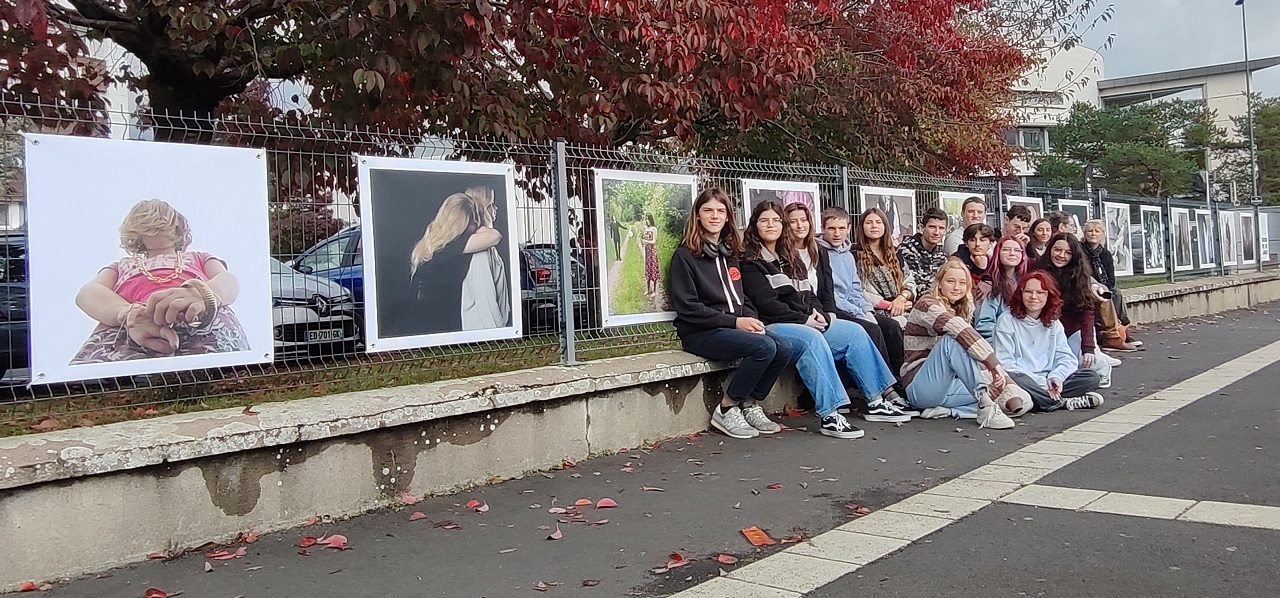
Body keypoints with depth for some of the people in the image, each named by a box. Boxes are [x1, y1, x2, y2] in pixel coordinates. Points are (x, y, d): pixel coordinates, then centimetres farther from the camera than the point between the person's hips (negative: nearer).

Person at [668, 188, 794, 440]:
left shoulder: (729, 254, 18)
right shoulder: (685, 256, -4)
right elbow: (687, 308, -12)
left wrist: (752, 319, -1)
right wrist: (734, 322, -16)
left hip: (734, 328, 7)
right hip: (699, 333, -7)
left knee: (784, 348, -18)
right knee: (764, 347, -28)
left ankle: (750, 405, -1)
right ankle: (726, 410, -12)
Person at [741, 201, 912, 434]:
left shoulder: (789, 257, 22)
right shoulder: (750, 261, -3)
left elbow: (806, 295, 21)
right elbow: (764, 303, -14)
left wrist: (817, 313, -1)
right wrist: (804, 319, -14)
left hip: (806, 322, 8)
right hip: (772, 326, -8)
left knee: (854, 332, -4)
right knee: (812, 339, -36)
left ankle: (876, 401, -3)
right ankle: (830, 415, -41)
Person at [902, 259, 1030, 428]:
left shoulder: (961, 309, 15)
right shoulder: (928, 304, -10)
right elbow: (962, 332, -28)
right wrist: (994, 364, -36)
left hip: (947, 385, 8)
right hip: (920, 387, -8)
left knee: (1022, 401, -6)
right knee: (951, 339, -33)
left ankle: (947, 410, -19)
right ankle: (985, 404, -36)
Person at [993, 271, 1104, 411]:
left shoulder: (1054, 324, 16)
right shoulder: (1007, 320, -1)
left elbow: (1068, 358, 6)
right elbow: (1005, 363, -10)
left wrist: (1056, 376, -17)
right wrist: (1041, 381, -18)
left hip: (1048, 381, 5)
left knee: (1092, 378, -10)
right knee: (1013, 378, -38)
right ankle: (1062, 402, -22)